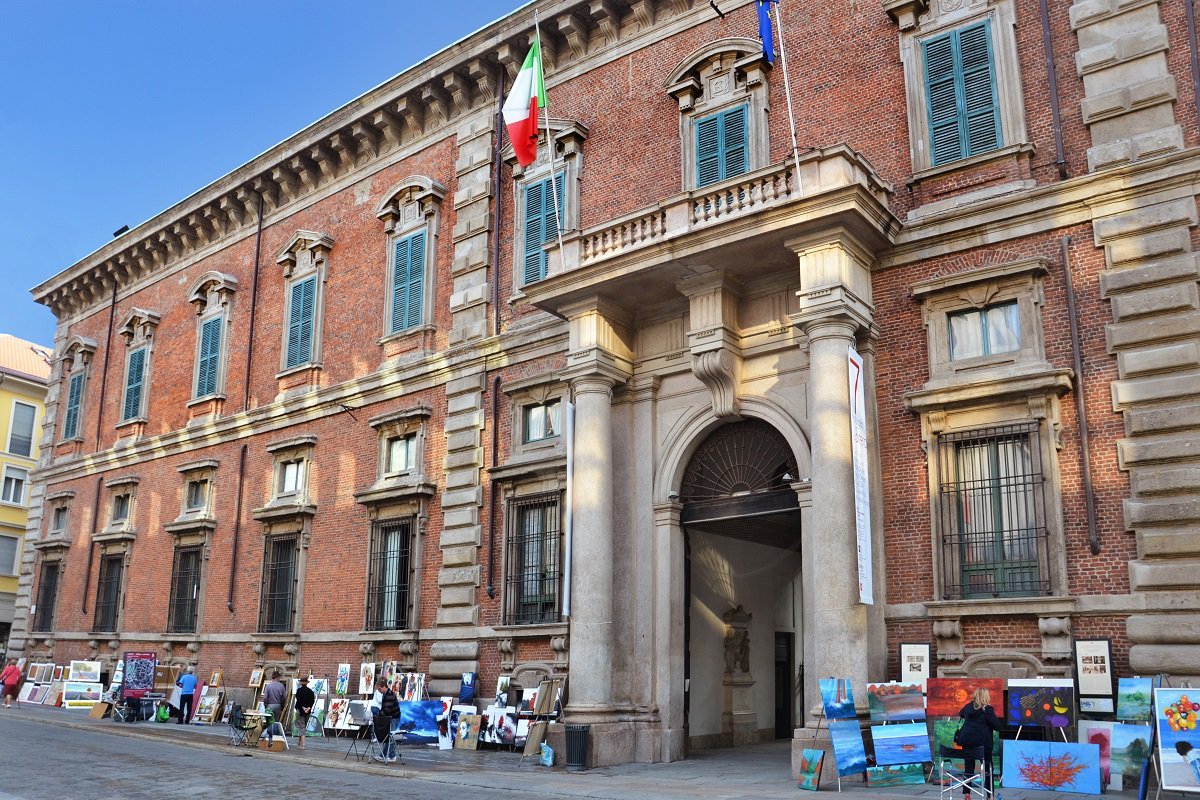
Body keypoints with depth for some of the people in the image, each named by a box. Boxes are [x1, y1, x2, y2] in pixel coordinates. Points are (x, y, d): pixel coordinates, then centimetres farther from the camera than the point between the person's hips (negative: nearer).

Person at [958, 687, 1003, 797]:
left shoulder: (968, 706, 9)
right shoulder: (987, 709, -8)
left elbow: (961, 714, 29)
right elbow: (997, 726, -10)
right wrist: (994, 717, 8)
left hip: (967, 740, 4)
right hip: (982, 742, -4)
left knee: (968, 767, 8)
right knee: (987, 768, 7)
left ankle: (966, 793, 5)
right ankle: (990, 795, 9)